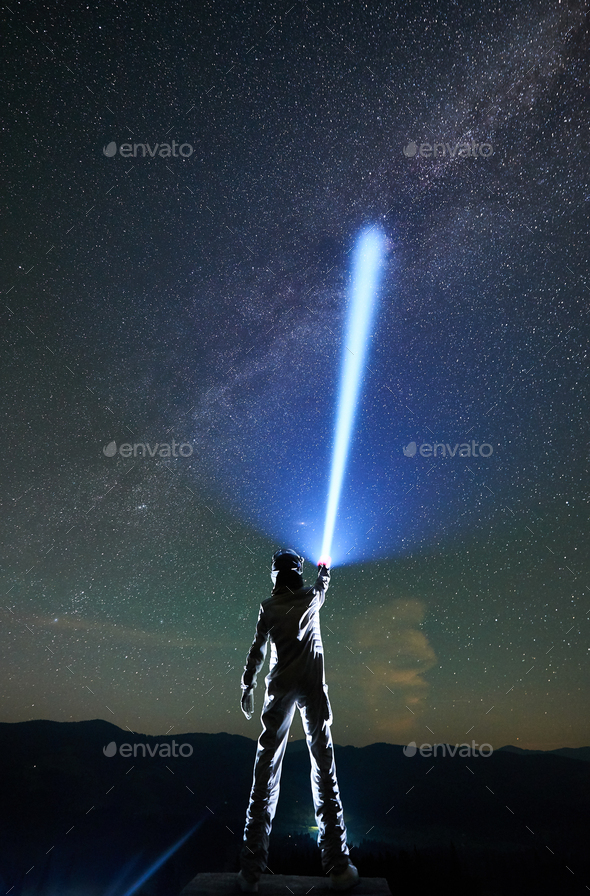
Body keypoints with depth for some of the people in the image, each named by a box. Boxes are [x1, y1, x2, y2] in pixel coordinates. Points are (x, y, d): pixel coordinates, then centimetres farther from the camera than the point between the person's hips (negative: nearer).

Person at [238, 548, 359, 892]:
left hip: (280, 689, 0)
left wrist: (248, 686, 14)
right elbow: (323, 584, 28)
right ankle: (338, 866, 6)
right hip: (313, 687, 0)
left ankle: (251, 870, 4)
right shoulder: (312, 598, 4)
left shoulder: (268, 607, 2)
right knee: (324, 767, 2)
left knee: (266, 773, 2)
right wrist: (325, 569, 49)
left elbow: (257, 650, 4)